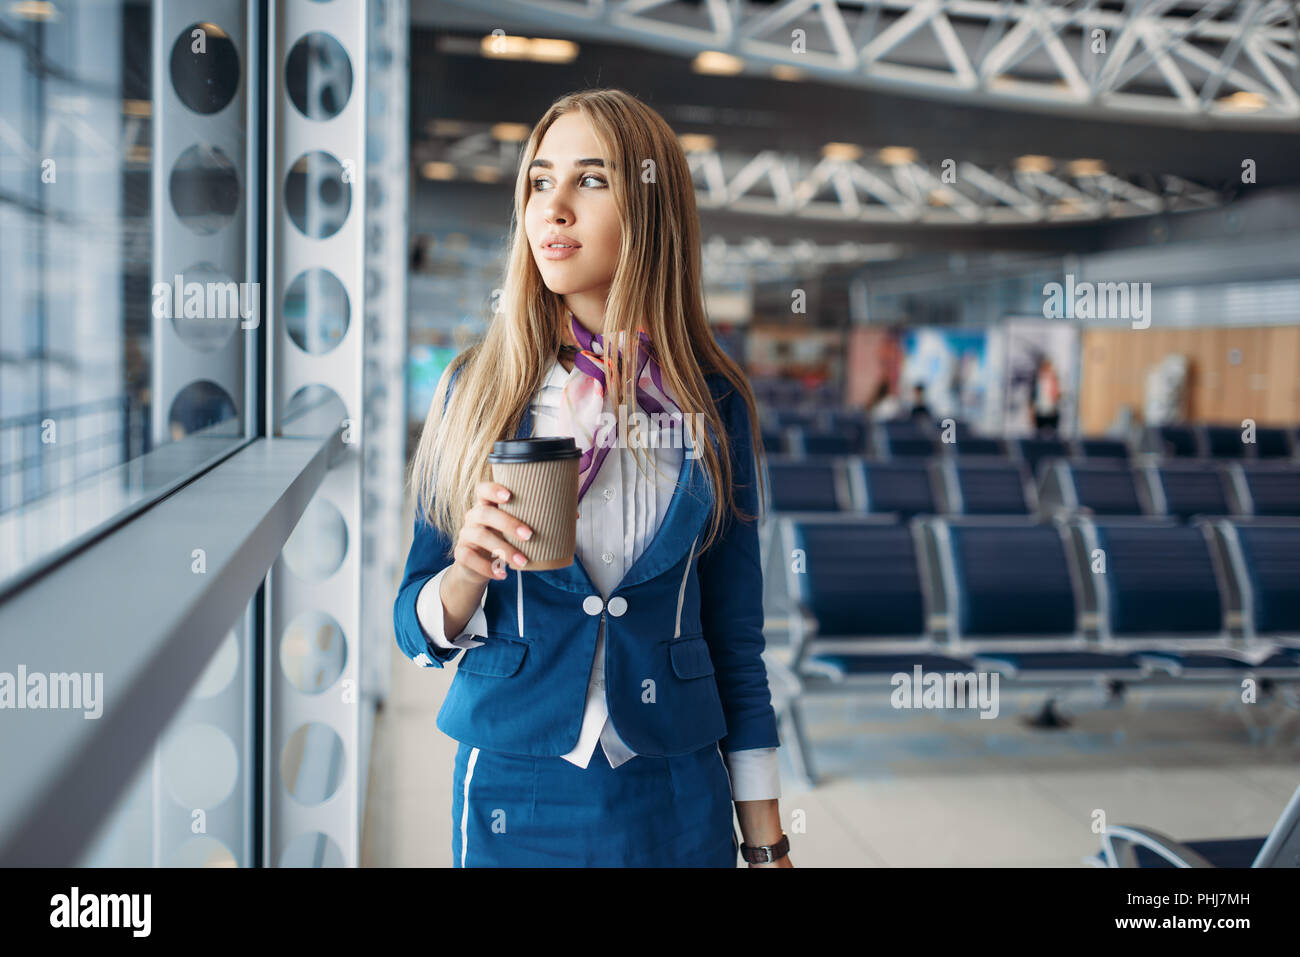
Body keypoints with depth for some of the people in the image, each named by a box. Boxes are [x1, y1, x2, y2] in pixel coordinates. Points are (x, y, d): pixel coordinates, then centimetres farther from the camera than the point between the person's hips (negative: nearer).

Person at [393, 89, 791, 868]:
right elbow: (417, 632, 0)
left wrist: (768, 843, 3)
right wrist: (468, 571, -22)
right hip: (514, 796, 0)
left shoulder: (713, 403, -4)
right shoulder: (479, 388, -5)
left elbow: (736, 634, 2)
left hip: (675, 802, 0)